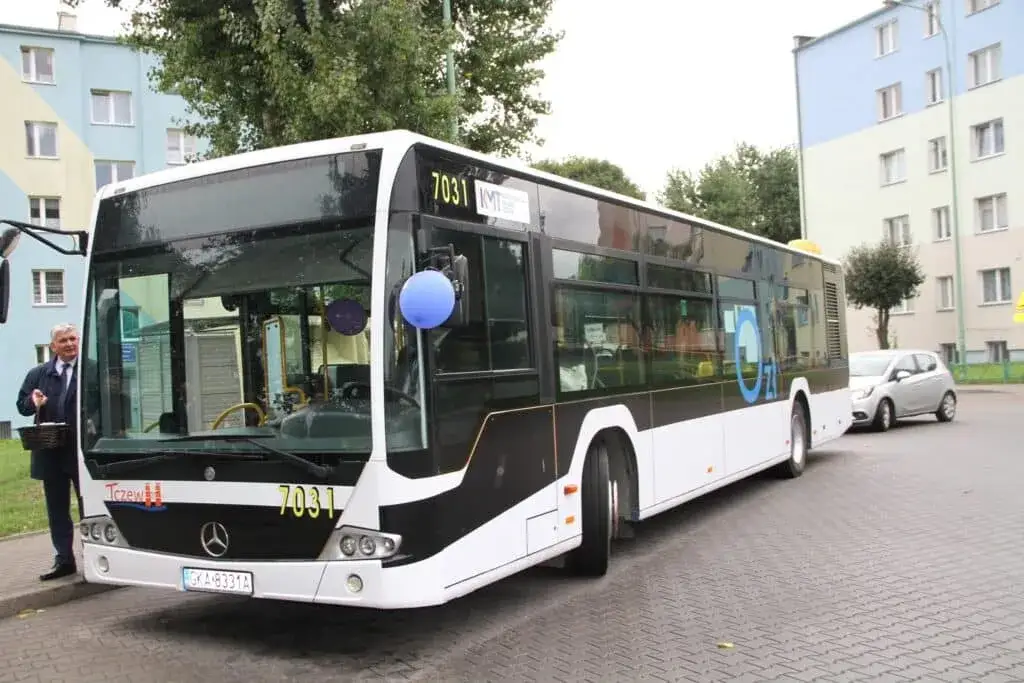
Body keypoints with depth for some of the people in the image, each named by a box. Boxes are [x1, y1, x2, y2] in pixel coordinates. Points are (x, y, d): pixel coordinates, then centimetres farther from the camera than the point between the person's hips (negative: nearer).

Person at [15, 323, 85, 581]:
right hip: (51, 454, 5)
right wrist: (33, 402, -9)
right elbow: (22, 405, 12)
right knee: (57, 509, 11)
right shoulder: (38, 374, 9)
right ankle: (64, 560, 20)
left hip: (83, 452, -4)